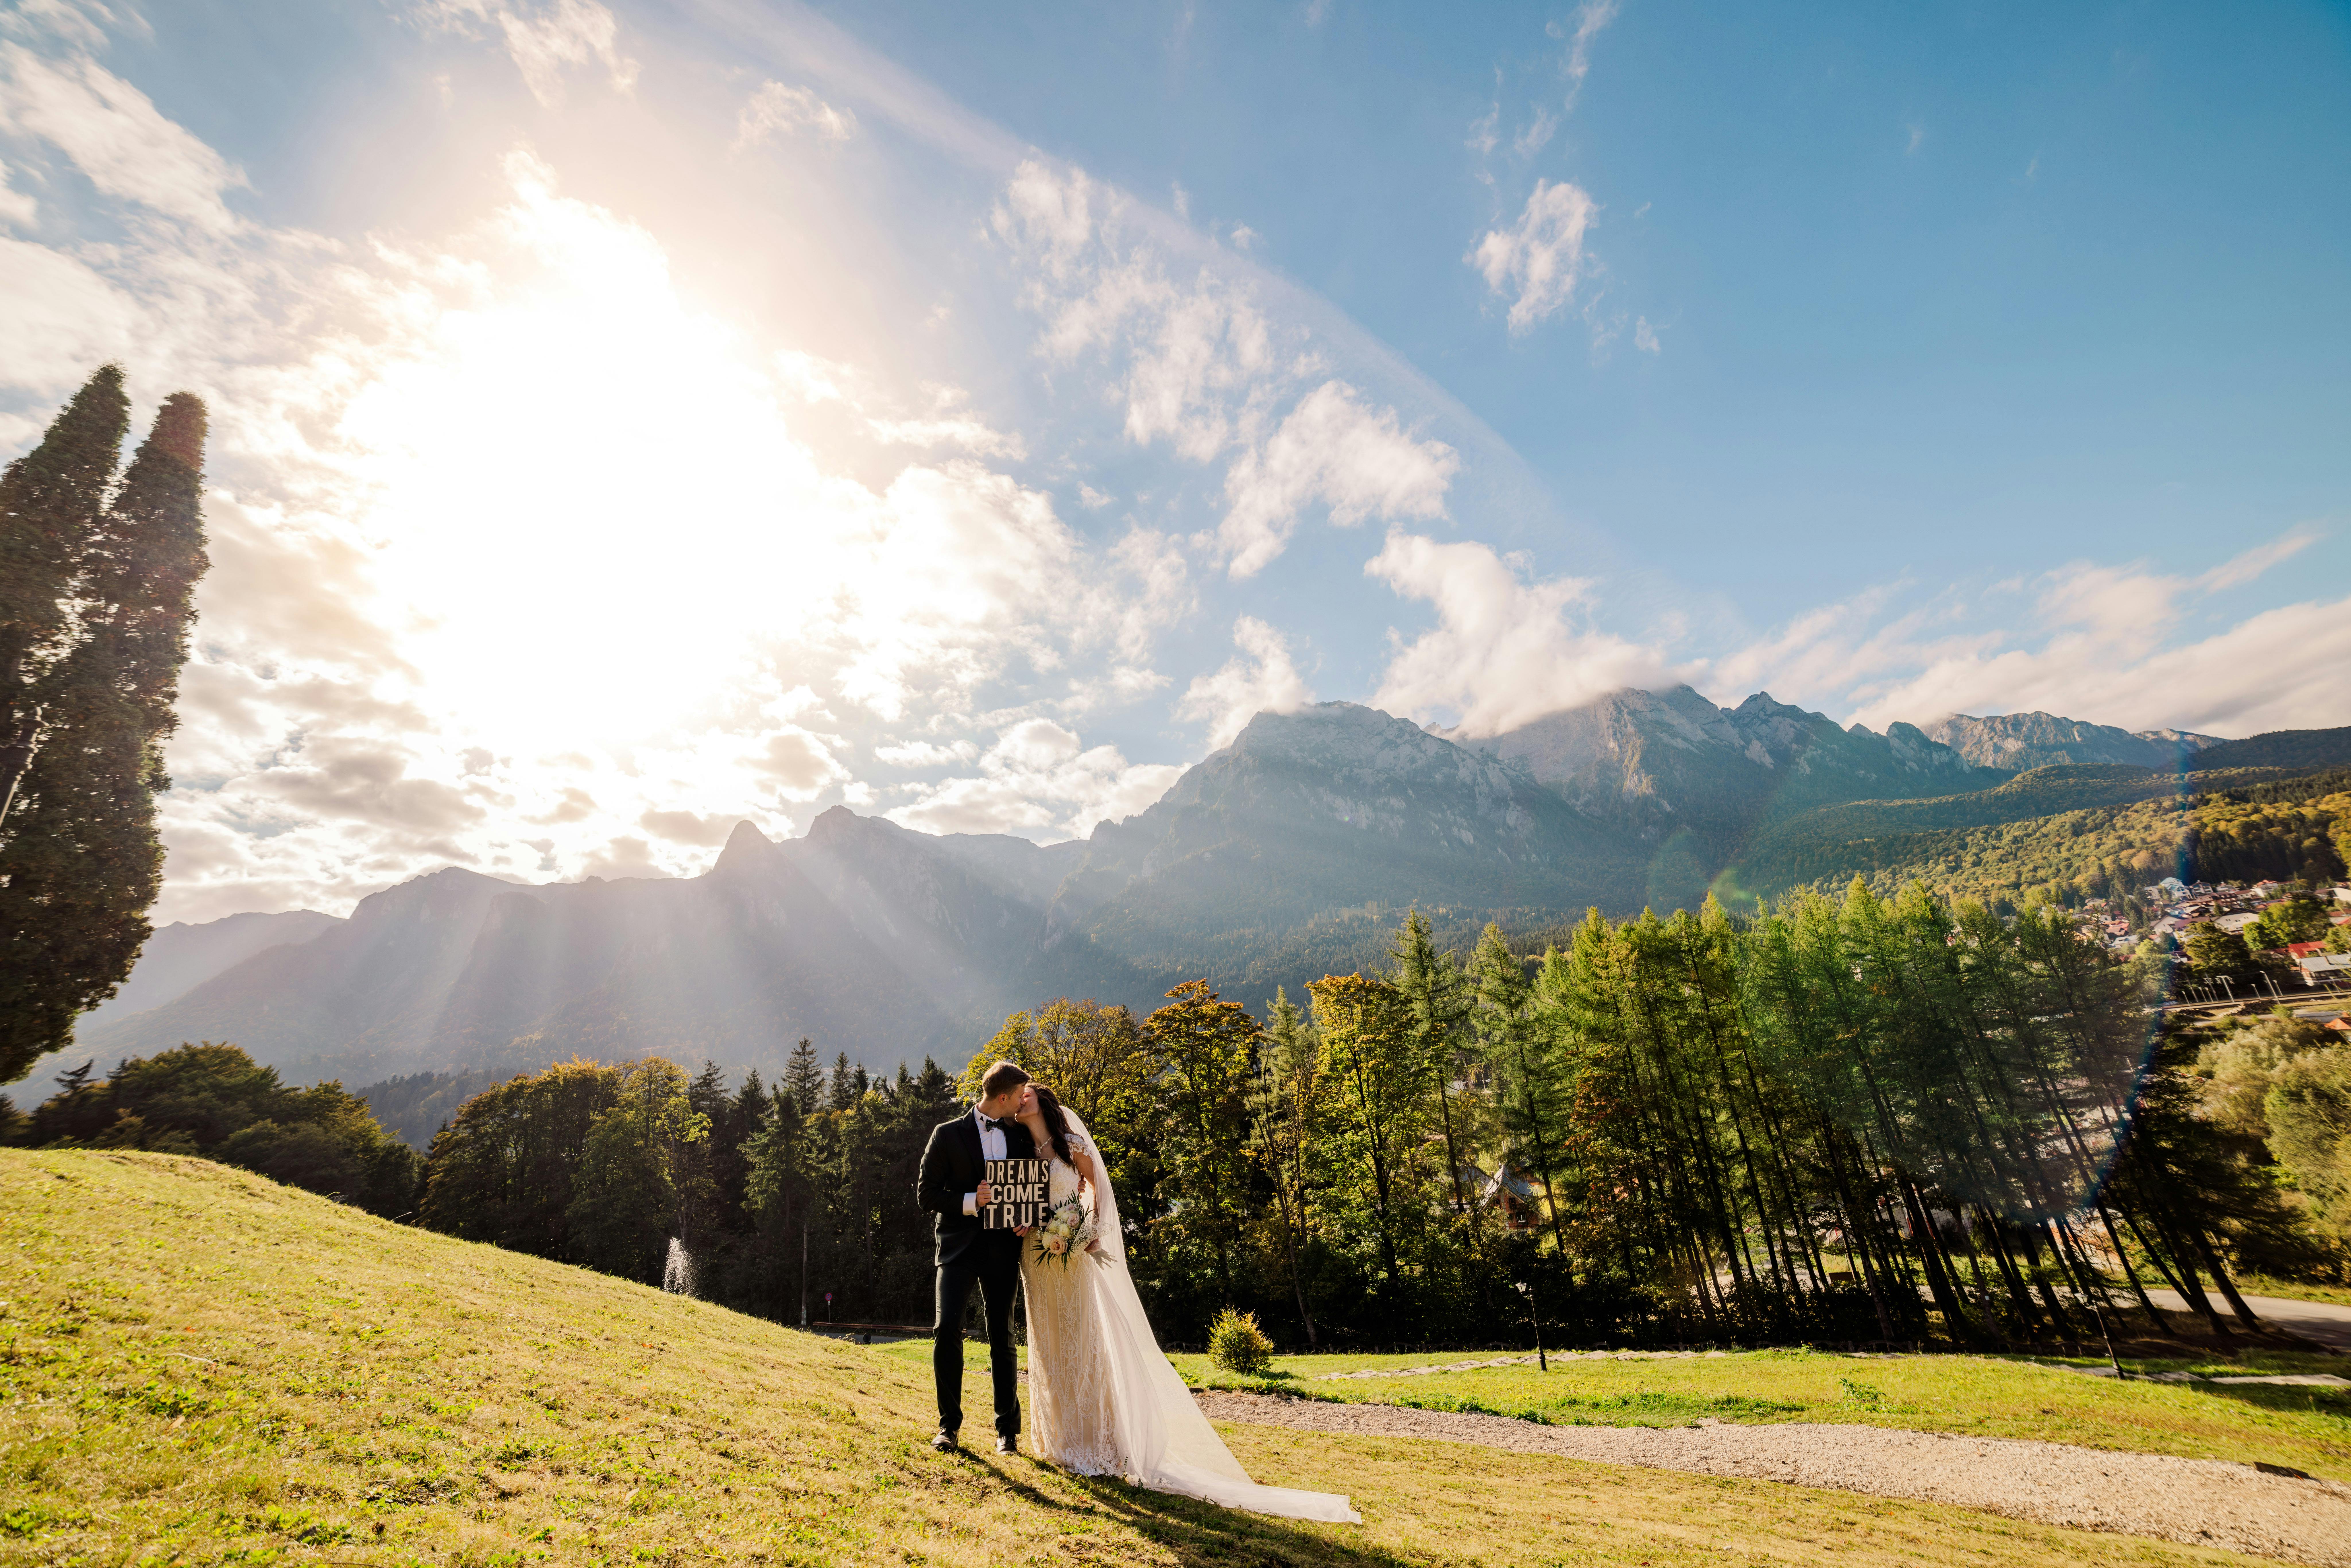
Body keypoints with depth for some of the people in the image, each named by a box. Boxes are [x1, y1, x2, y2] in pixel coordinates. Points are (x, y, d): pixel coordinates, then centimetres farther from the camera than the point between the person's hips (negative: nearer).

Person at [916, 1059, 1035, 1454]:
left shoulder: (1022, 1136, 7)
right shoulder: (948, 1134, -3)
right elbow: (926, 1192, -5)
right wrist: (970, 1201, -18)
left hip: (1003, 1248, 3)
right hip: (958, 1246, -2)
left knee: (1003, 1339, 7)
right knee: (947, 1329, -13)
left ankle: (1008, 1429, 22)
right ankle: (950, 1425, 7)